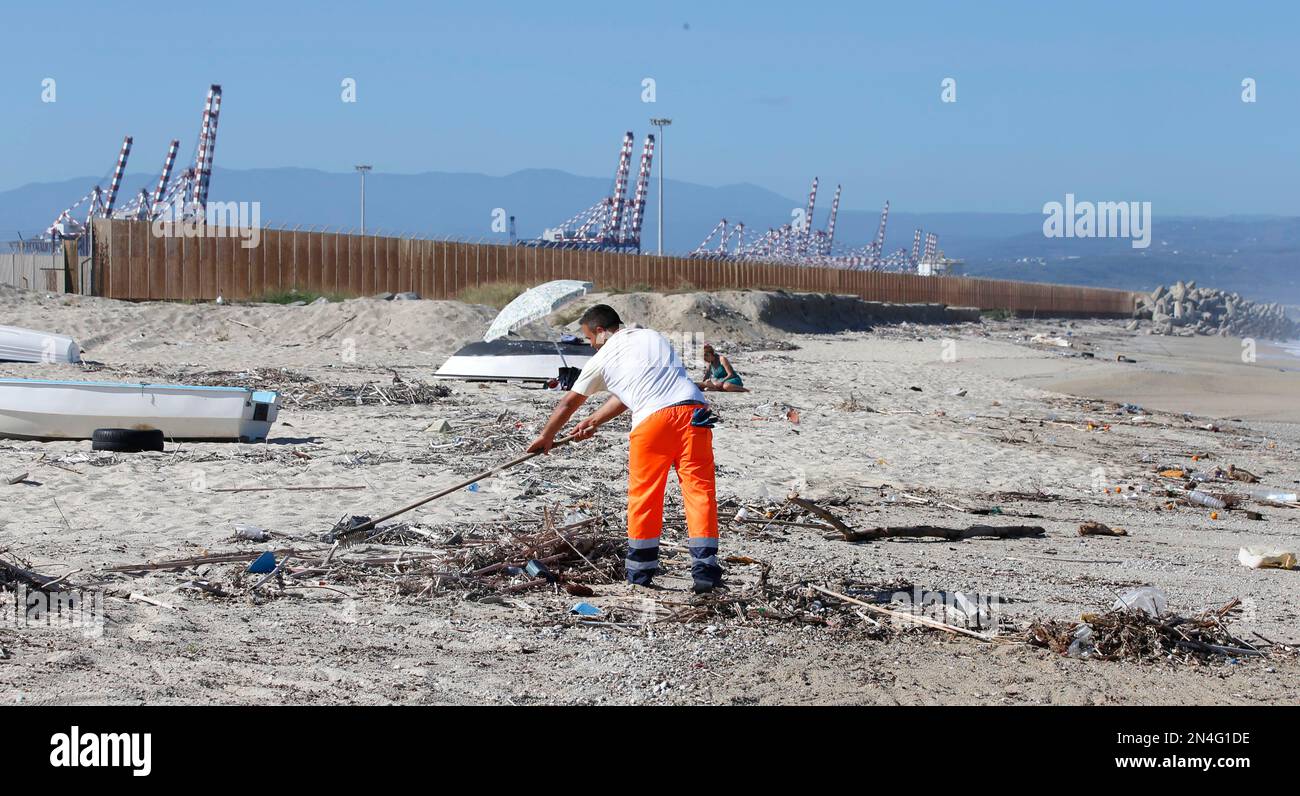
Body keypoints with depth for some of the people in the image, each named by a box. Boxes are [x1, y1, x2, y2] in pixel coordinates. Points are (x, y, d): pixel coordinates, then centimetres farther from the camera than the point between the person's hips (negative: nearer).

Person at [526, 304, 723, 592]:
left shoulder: (602, 359, 16)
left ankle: (639, 573, 13)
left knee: (643, 495, 9)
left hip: (653, 418, -3)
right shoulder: (653, 336, 29)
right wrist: (595, 421, 46)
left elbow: (569, 403, 30)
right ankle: (705, 570, -7)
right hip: (693, 409, 3)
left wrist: (545, 437, 44)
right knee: (699, 488, 1)